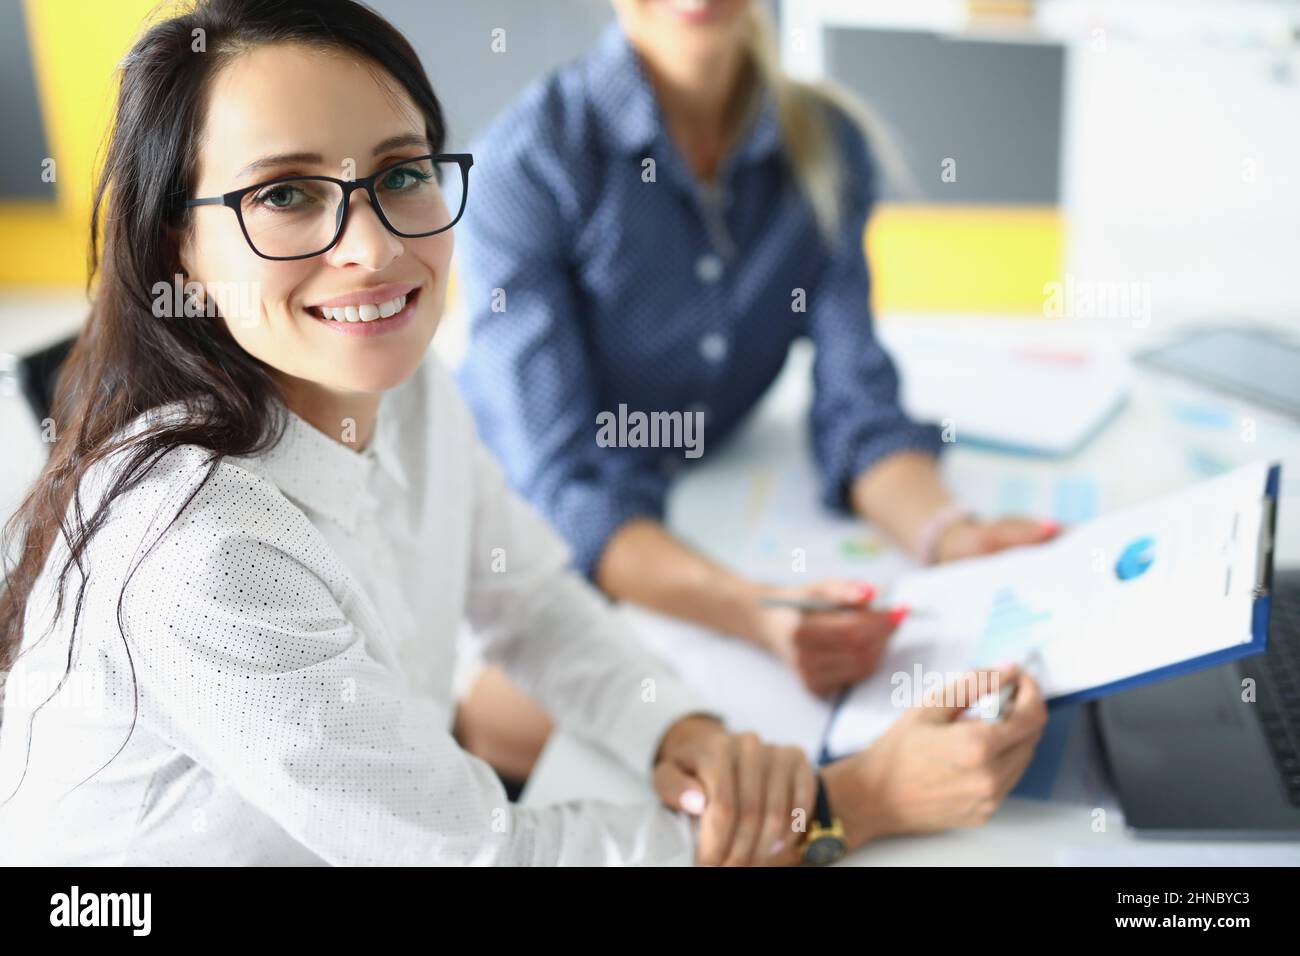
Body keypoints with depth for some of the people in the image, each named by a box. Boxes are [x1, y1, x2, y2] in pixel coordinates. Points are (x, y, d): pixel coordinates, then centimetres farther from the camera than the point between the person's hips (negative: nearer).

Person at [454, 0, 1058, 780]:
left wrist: (945, 533, -27)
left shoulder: (827, 146, -2)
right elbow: (562, 487, -25)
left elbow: (856, 402, -6)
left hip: (711, 530, 5)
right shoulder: (533, 156, -19)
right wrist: (753, 609, -41)